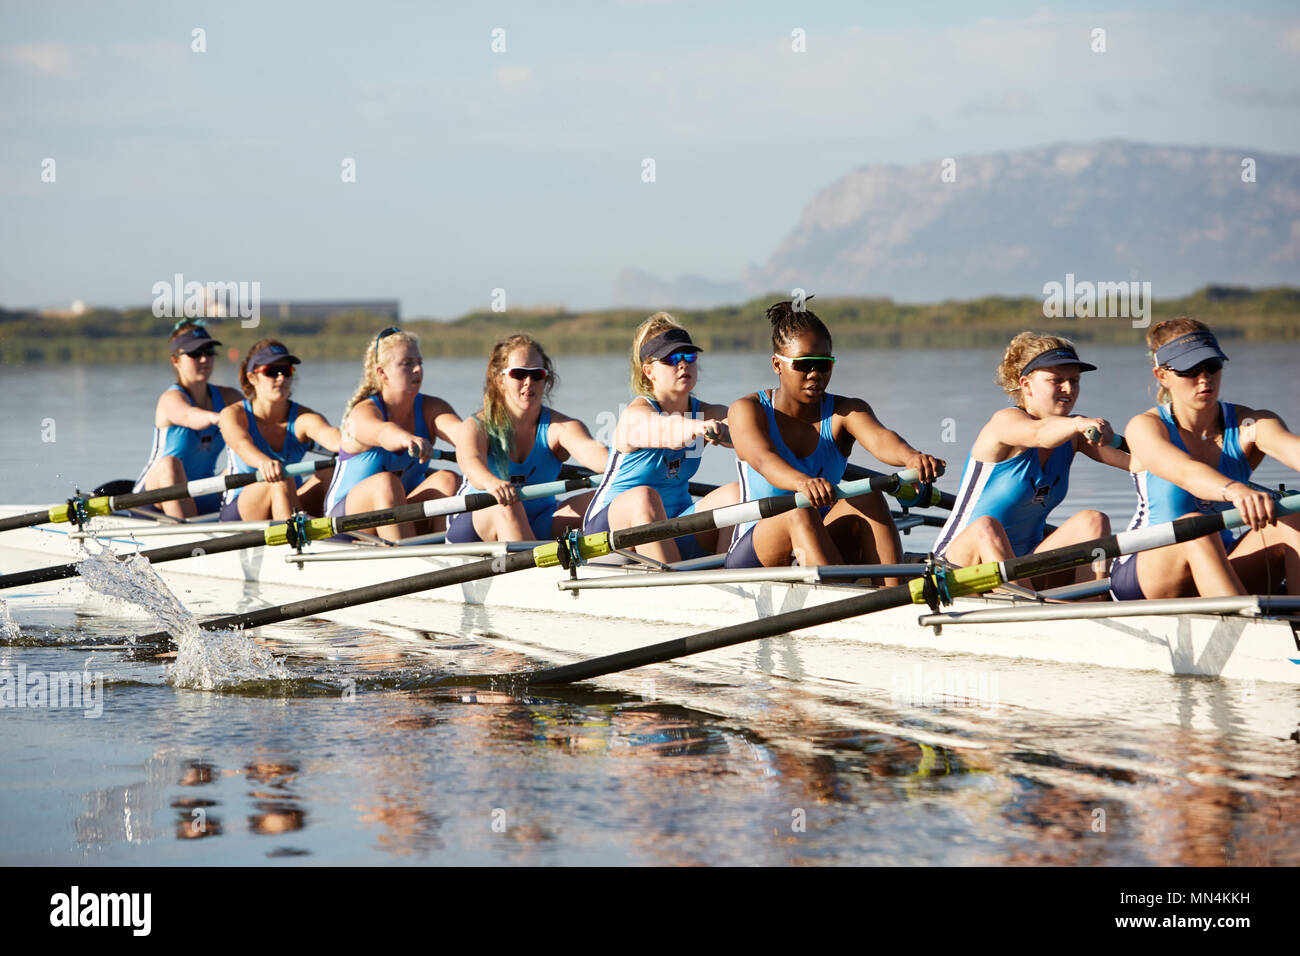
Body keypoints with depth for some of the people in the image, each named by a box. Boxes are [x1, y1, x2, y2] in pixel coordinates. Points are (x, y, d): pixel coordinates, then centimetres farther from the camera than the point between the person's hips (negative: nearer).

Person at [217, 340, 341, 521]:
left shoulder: (304, 418, -7)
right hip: (239, 511, -3)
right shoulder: (234, 413, -8)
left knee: (329, 472, -25)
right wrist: (264, 462, -59)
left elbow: (327, 433, -32)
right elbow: (241, 444, -33)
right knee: (281, 479, -34)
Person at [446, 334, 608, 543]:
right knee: (507, 507, -36)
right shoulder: (476, 427, -7)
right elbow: (471, 461, -30)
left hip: (538, 529, 3)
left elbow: (588, 449, -27)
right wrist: (492, 482, -56)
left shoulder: (559, 427, -3)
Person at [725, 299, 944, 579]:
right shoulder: (747, 410, -6)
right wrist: (802, 482, -53)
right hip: (755, 554, -3)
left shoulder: (845, 412, 1)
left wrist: (911, 457, -49)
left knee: (867, 498, -25)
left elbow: (878, 438, -23)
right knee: (800, 512, -33)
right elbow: (762, 457, -29)